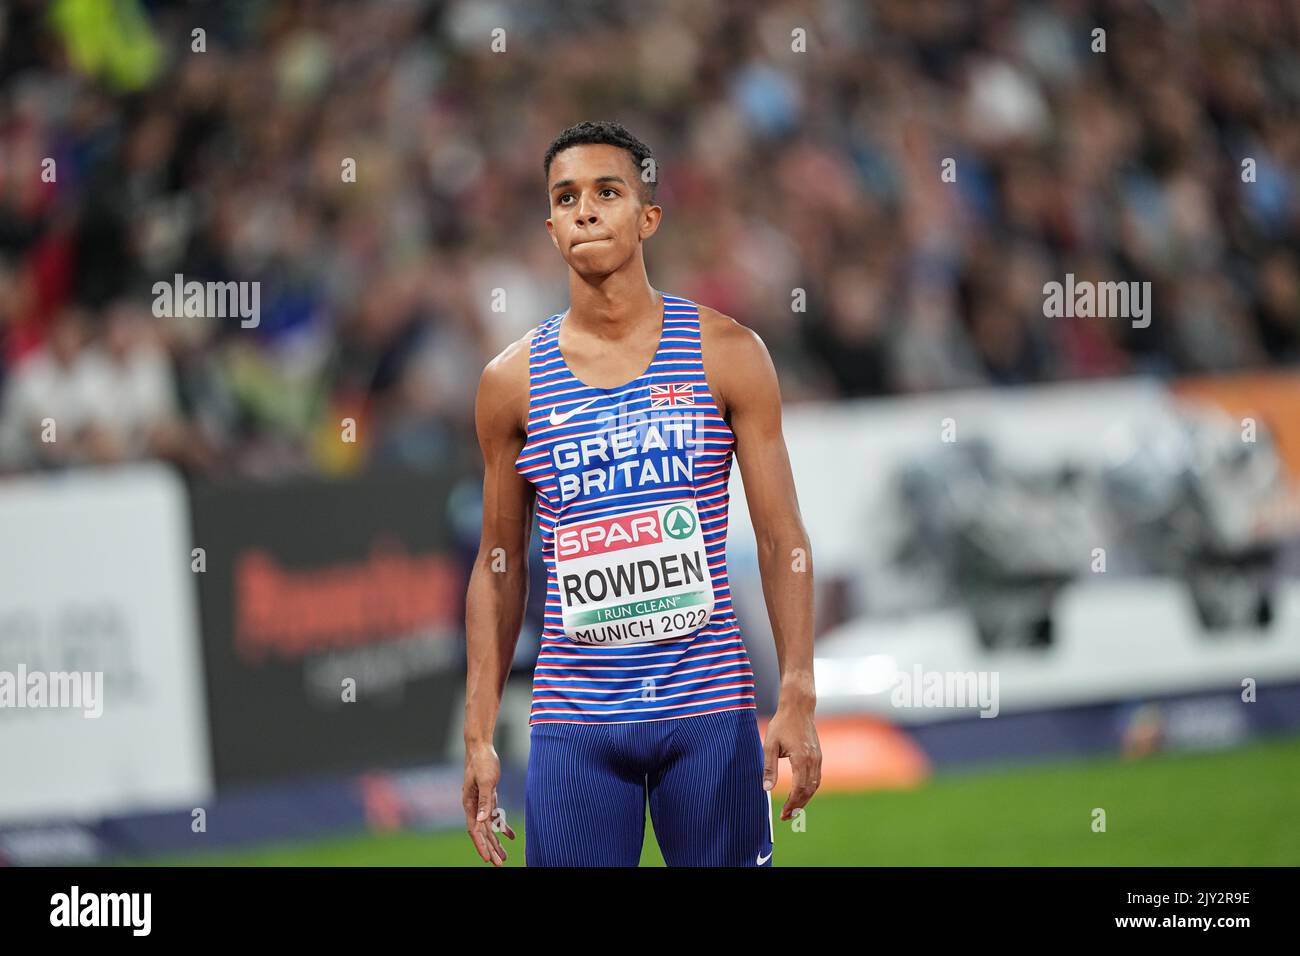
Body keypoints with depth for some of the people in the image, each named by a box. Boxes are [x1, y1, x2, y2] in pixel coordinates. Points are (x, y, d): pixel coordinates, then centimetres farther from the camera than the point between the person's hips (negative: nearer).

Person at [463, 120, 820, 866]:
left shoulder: (727, 353, 1)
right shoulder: (513, 383, 5)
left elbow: (783, 539, 1)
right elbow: (500, 566, 11)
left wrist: (798, 700, -8)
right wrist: (479, 736, 6)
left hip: (709, 715, -1)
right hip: (574, 722, 1)